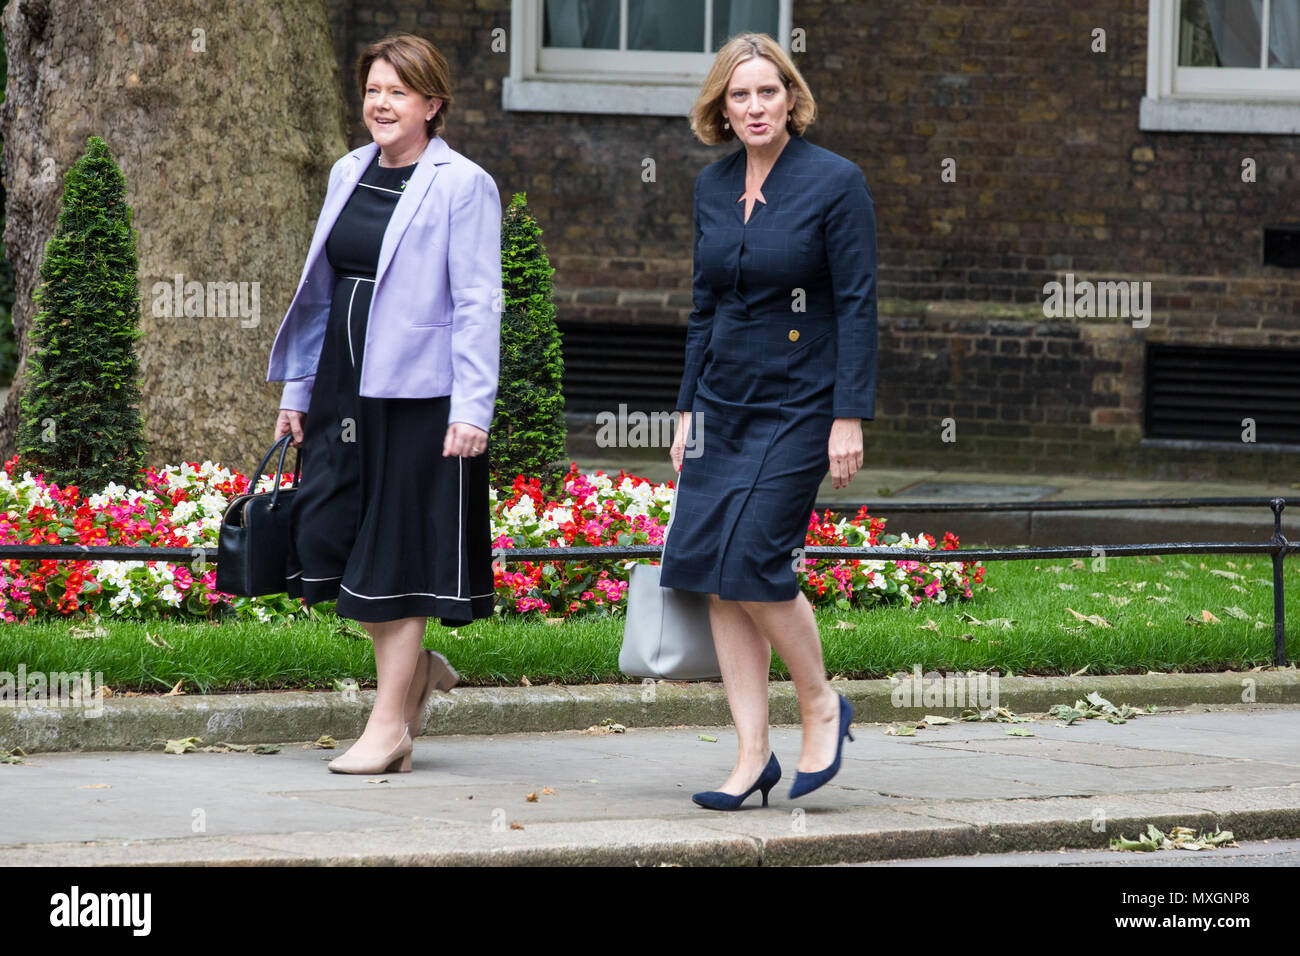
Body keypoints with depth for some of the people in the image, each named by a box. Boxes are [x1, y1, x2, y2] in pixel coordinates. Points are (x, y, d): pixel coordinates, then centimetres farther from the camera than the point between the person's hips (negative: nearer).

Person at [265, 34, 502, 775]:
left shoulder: (462, 187, -7)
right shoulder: (350, 174, 13)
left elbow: (478, 305, -11)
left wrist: (473, 409, -17)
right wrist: (298, 388, 17)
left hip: (417, 395, -7)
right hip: (343, 393, 7)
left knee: (396, 554, -2)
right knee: (324, 540, 2)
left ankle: (391, 725, 6)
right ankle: (420, 668, 24)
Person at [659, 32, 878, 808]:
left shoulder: (836, 183, -8)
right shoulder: (714, 187, 9)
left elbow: (858, 306, -10)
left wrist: (850, 418, -15)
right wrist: (688, 408, 14)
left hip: (799, 402, -6)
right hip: (724, 403, 6)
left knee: (752, 562, -15)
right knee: (710, 570, -2)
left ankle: (823, 708, 7)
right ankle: (754, 754, 3)